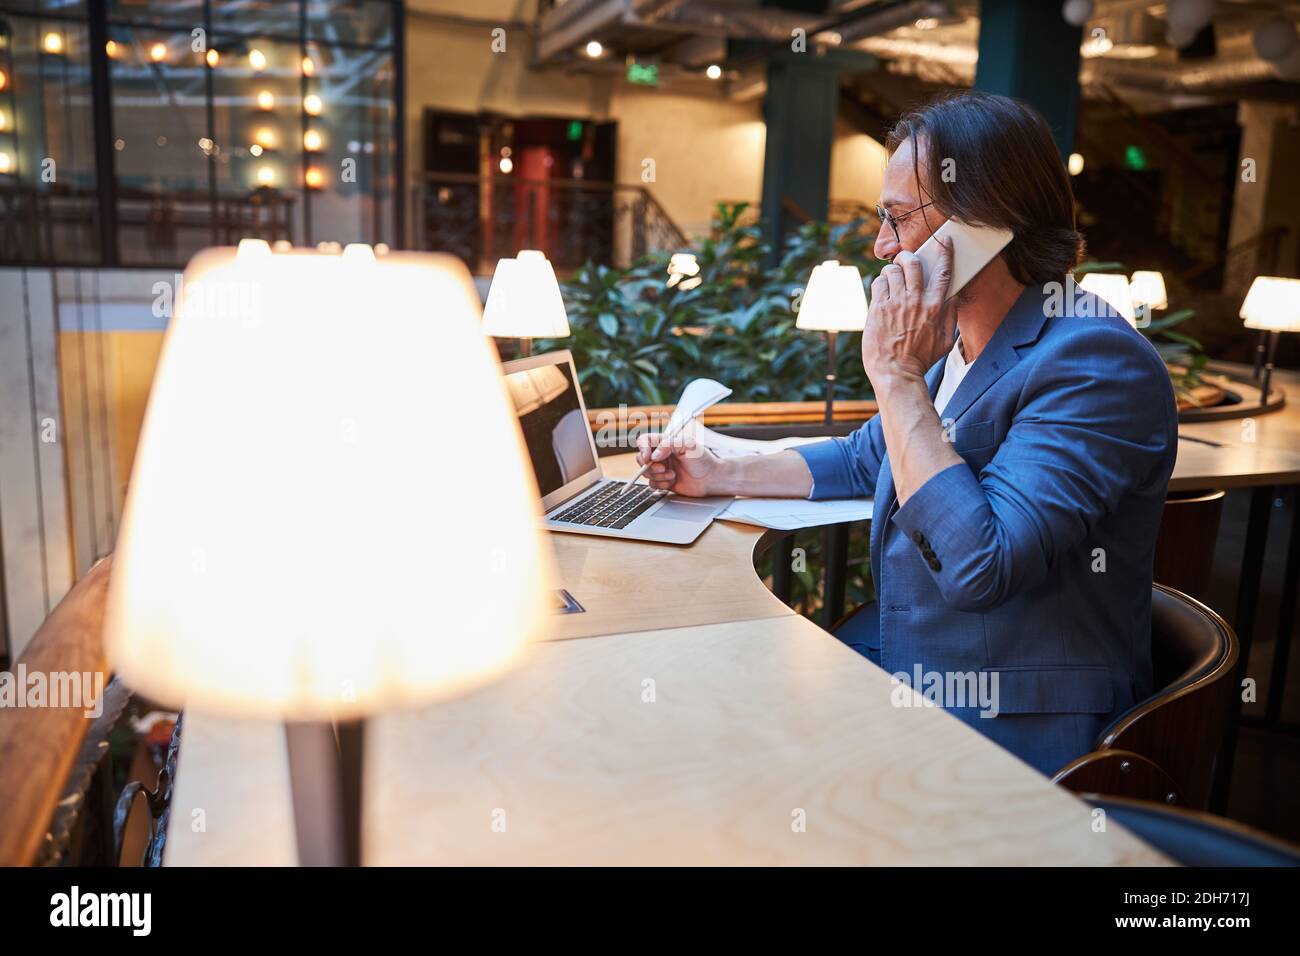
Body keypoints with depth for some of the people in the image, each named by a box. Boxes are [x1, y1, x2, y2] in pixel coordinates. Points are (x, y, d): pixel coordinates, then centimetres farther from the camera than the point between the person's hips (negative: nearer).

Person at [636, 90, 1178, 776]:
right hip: (900, 664, 8)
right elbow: (864, 460, 22)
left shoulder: (1096, 364, -22)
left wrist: (897, 376, -25)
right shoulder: (957, 342, 7)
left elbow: (979, 565, -32)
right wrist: (718, 474, 12)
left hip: (1012, 735, -8)